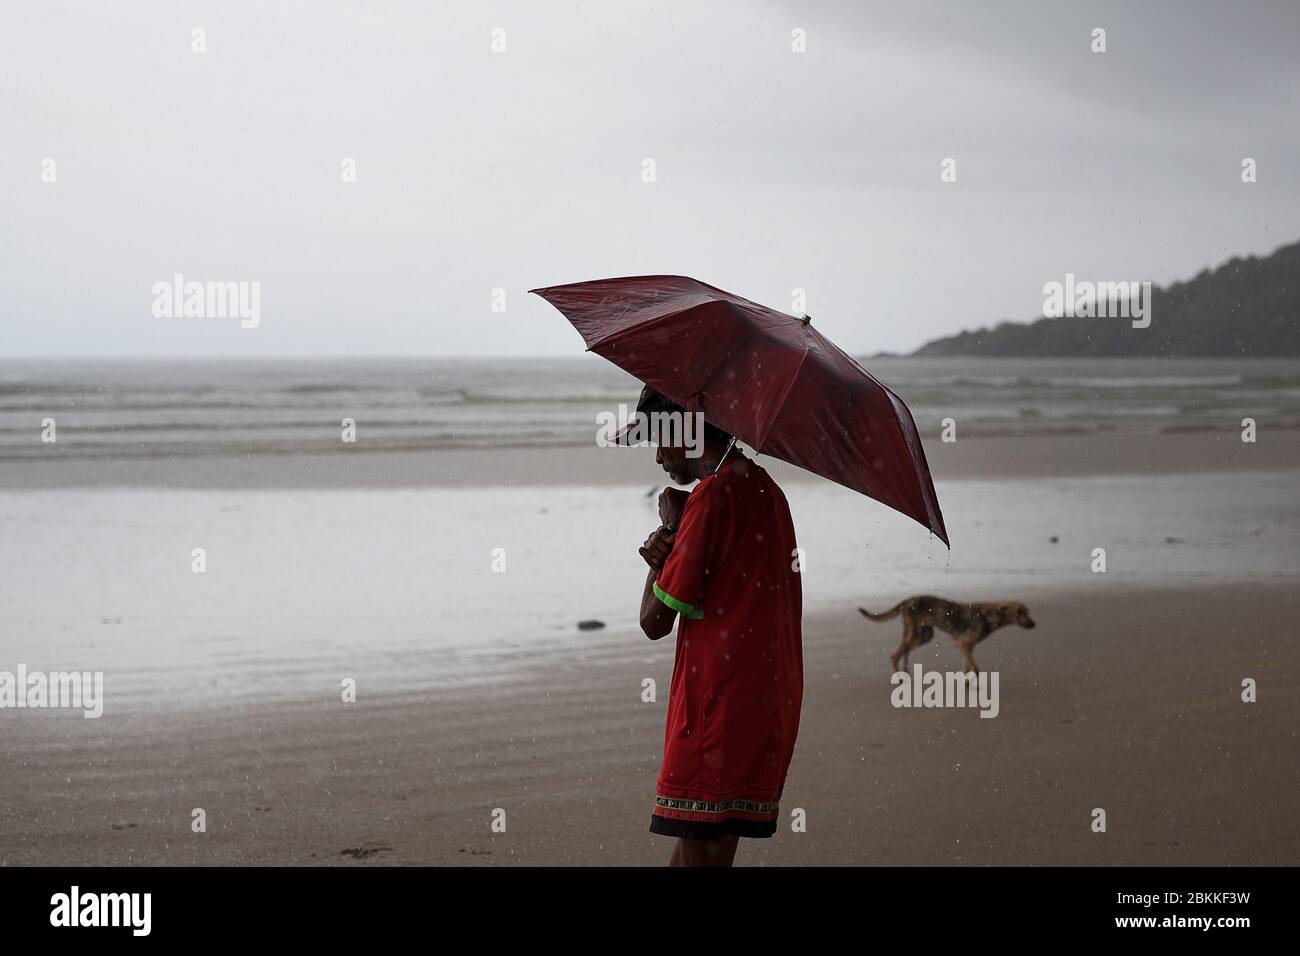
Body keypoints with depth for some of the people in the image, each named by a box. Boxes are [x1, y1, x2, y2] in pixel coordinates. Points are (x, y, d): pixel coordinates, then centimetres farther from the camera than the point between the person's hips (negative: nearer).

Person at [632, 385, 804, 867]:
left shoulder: (711, 495, -13)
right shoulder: (765, 489, 15)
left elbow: (656, 621, -10)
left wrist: (669, 530, 1)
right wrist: (667, 558, 0)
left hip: (719, 701, -9)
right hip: (771, 700, 9)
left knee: (701, 849, -7)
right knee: (696, 837, 15)